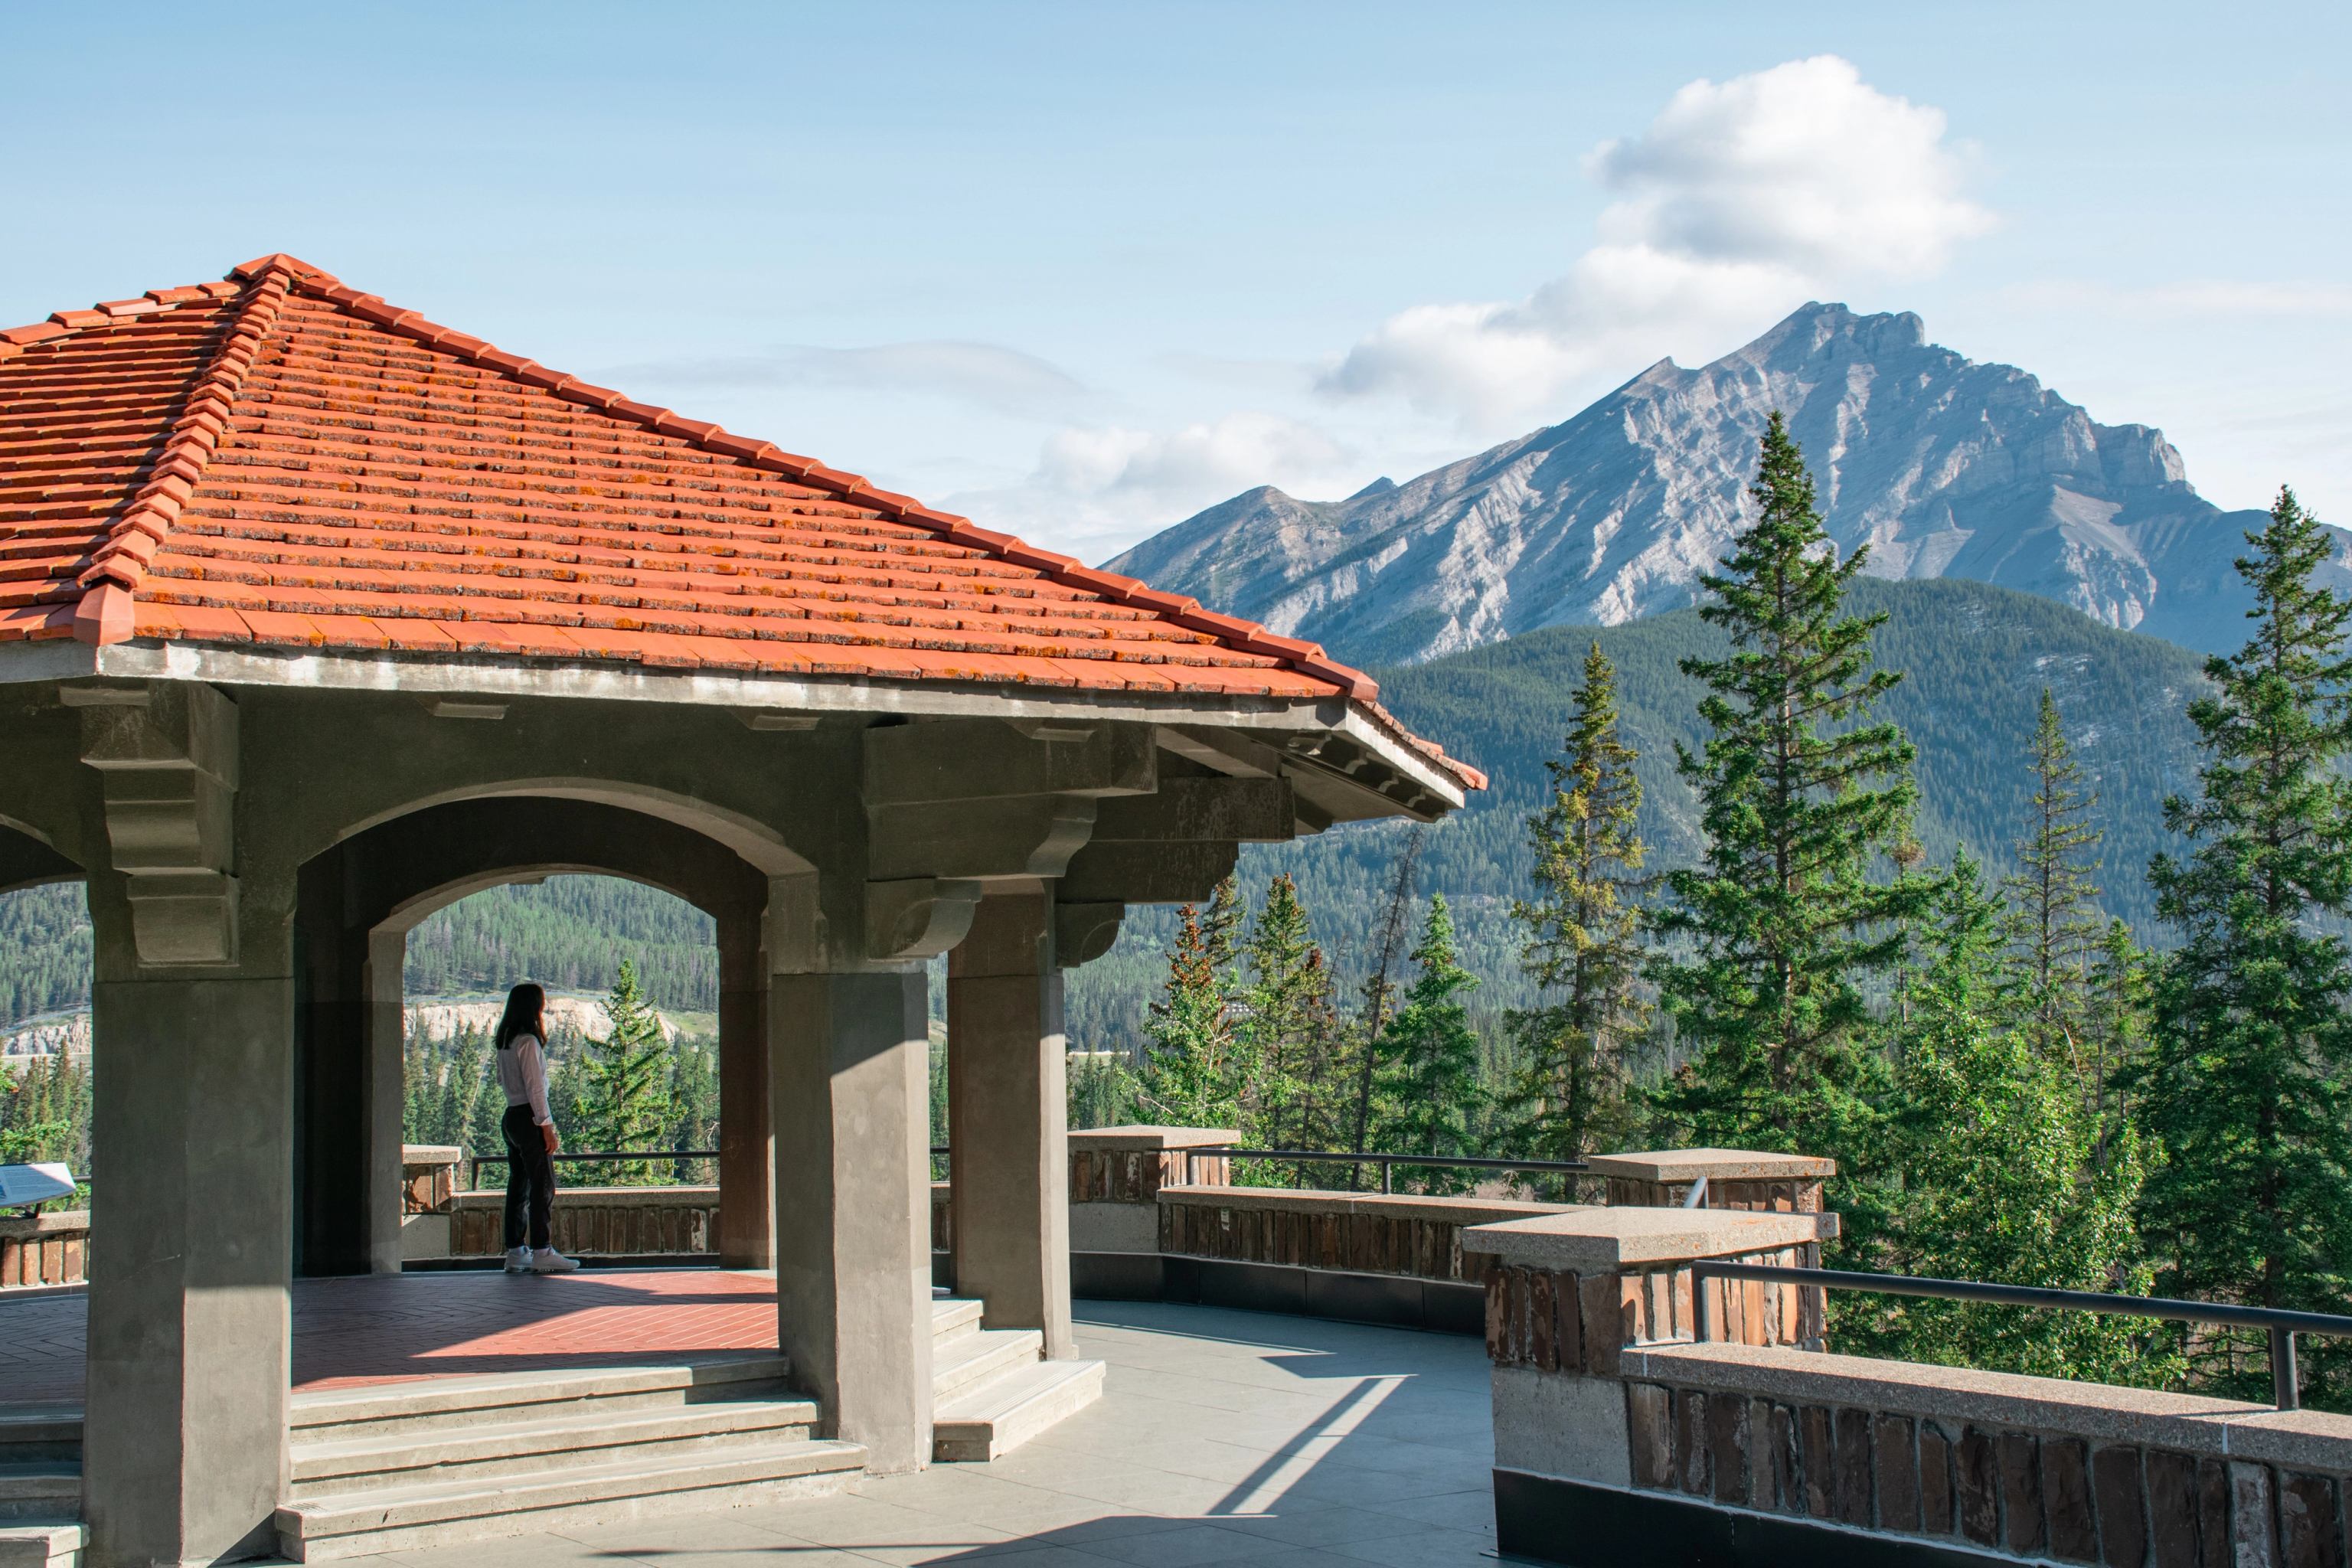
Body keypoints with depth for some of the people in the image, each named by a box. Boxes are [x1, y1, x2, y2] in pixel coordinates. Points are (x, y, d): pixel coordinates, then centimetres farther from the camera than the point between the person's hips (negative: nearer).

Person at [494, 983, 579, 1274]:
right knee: (543, 1185, -6)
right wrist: (546, 1125, -14)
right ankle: (541, 1251, -8)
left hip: (511, 1116, 9)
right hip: (529, 1117, -9)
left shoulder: (506, 1043, 12)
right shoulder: (529, 1042, -14)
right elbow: (535, 1087, -16)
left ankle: (515, 1252, 12)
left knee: (519, 1185, 11)